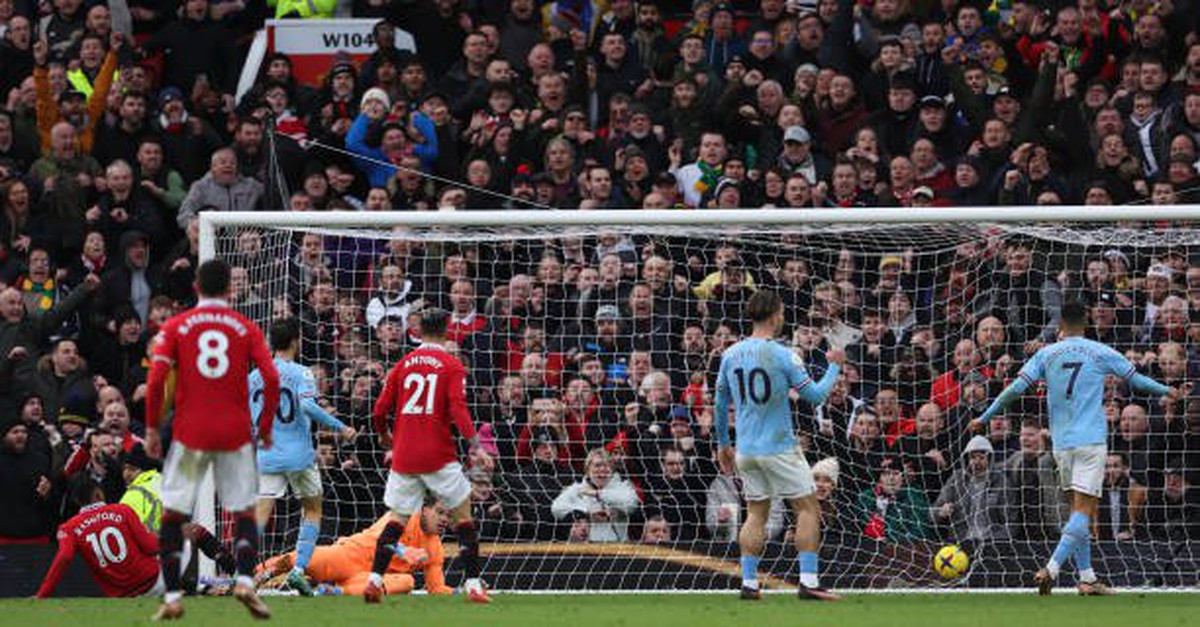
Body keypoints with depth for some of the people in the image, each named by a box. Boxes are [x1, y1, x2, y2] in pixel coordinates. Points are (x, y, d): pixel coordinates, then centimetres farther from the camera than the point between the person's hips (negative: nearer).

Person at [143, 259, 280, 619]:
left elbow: (156, 378, -6)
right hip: (235, 434, 1)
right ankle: (246, 580, -12)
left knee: (172, 514, 6)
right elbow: (271, 378, -4)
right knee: (244, 512, 9)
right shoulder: (246, 329, 5)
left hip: (189, 432, -1)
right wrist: (266, 428, 7)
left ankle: (173, 596, 1)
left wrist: (152, 428, 1)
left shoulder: (176, 327, 3)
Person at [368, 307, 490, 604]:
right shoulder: (452, 366, -2)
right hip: (438, 454, -3)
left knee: (397, 519, 10)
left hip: (403, 454, 3)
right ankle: (473, 584, -1)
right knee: (463, 515, 7)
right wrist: (475, 444, -18)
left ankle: (374, 580, -3)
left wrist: (384, 436, 28)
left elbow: (380, 411, 9)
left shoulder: (403, 364, 9)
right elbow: (458, 409, -15)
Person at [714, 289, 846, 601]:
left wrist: (723, 443, 22)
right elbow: (815, 396, -8)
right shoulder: (783, 356, -13)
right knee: (808, 509, 3)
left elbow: (720, 403, 11)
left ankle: (748, 581, 6)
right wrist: (834, 366, 7)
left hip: (746, 450, 5)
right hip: (779, 447, -5)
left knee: (755, 514, 13)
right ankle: (808, 581, -3)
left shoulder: (730, 355, 3)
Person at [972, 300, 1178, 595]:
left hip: (1061, 443, 3)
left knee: (1079, 510, 14)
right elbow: (1136, 380, 11)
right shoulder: (1101, 353, 2)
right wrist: (1166, 391, 29)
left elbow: (1016, 388, -1)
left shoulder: (1046, 354, 5)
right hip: (1091, 440, -3)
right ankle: (1051, 569, -25)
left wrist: (985, 417, 7)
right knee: (1083, 510, -8)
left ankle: (1087, 578, 10)